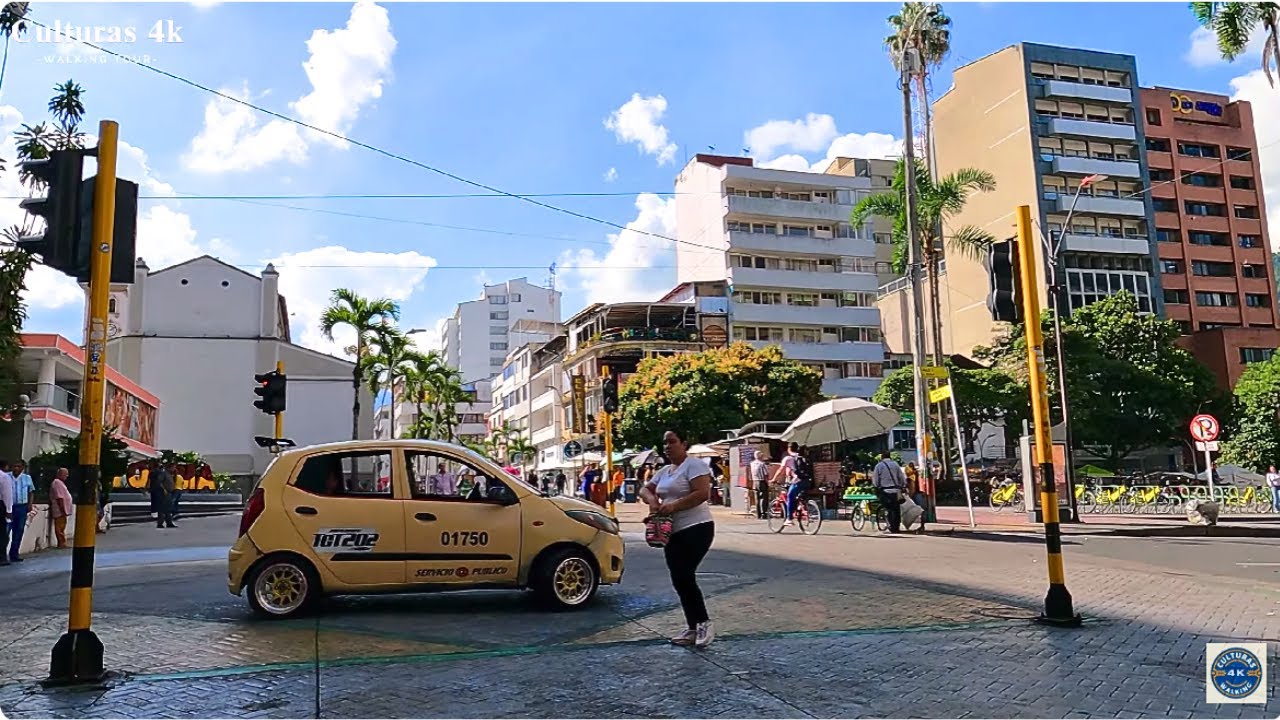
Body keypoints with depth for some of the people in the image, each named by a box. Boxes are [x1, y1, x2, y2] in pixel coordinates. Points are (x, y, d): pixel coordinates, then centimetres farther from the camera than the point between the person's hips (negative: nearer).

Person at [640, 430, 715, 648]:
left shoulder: (694, 465, -10)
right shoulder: (664, 471, 17)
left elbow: (702, 493, -21)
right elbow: (645, 490, 19)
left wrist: (673, 505, -24)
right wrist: (652, 499, -5)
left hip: (696, 529, -9)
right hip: (672, 532, 9)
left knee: (684, 576, -15)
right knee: (679, 581, 6)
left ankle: (704, 623, -1)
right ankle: (692, 628, 14)